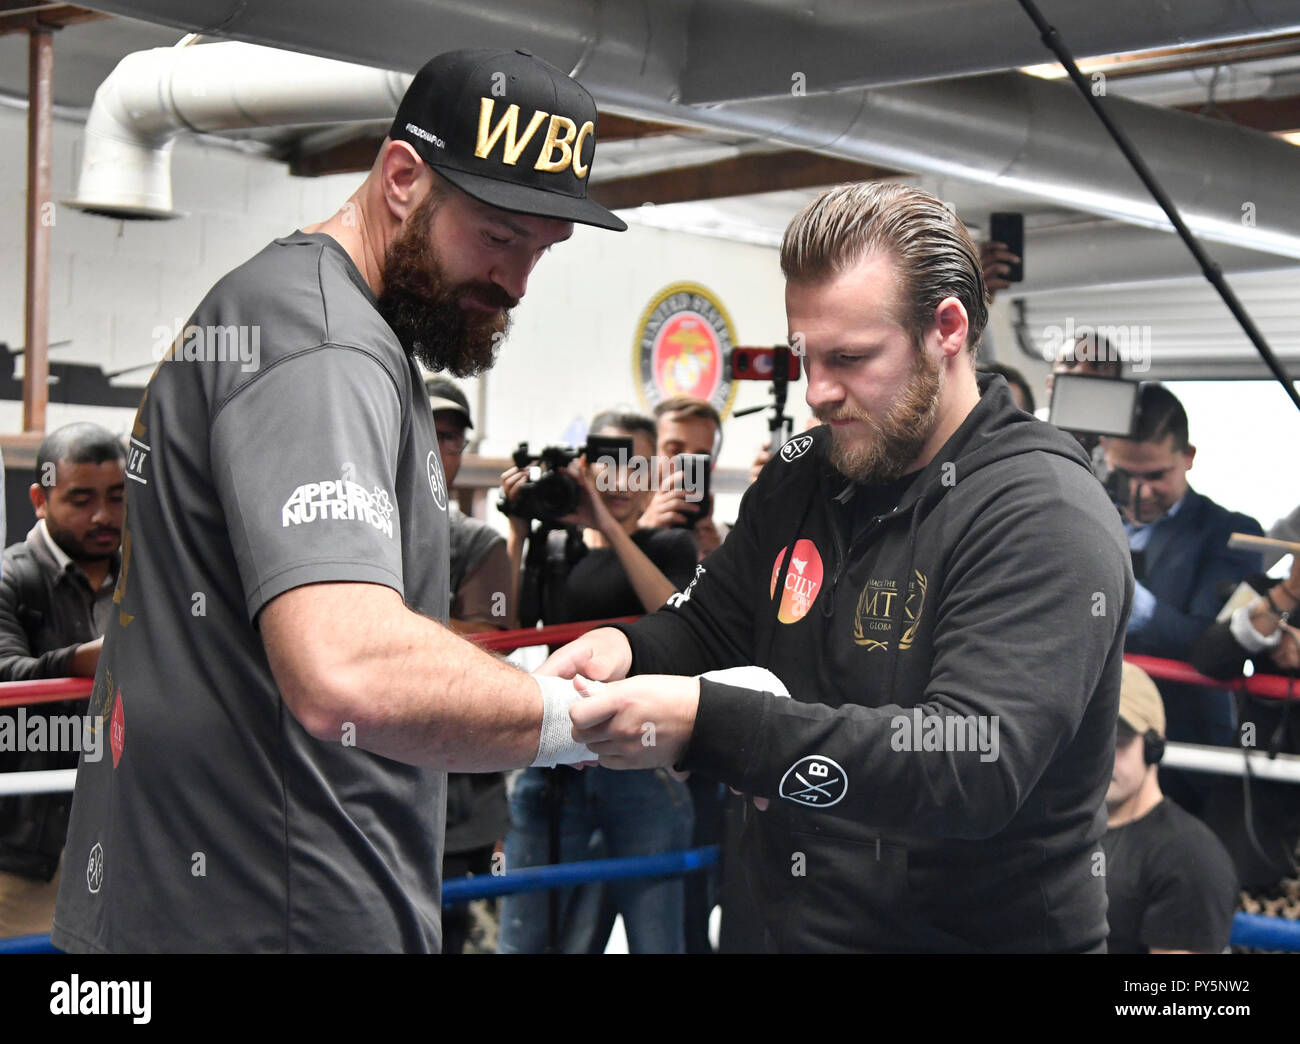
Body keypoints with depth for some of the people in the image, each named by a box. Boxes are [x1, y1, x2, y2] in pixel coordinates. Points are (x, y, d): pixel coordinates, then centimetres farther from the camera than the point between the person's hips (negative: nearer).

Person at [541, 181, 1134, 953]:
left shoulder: (1050, 520, -21)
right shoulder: (803, 479, 3)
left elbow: (976, 767, -32)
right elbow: (708, 626, 14)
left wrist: (703, 723, -38)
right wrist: (625, 650, -11)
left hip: (979, 931, -7)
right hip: (786, 925, 7)